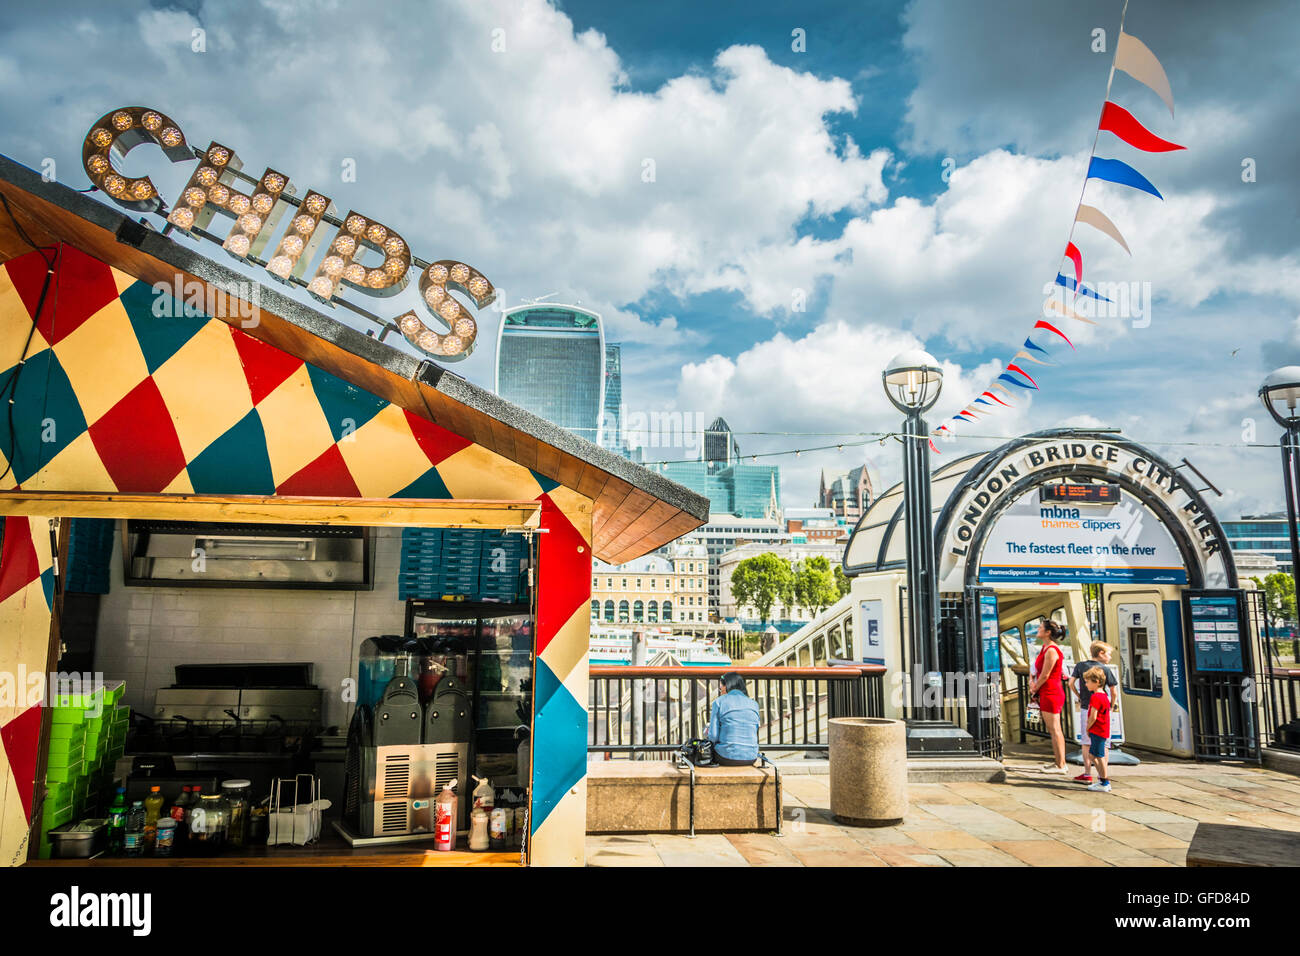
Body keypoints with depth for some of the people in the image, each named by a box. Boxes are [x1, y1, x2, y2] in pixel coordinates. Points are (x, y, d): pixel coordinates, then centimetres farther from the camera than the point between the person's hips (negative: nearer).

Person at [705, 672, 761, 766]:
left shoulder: (719, 702, -3)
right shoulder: (754, 704, 9)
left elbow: (713, 736, -7)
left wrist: (708, 734, 16)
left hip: (727, 758, -4)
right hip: (750, 759, 4)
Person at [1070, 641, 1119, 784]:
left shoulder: (1080, 665, 2)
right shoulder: (1105, 669, -7)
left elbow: (1071, 683, -3)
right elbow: (1113, 691, -7)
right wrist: (1112, 705, 9)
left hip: (1086, 708, 2)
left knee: (1086, 741, 10)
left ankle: (1087, 774, 9)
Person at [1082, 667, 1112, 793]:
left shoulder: (1095, 697, -18)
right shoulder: (1104, 696, 14)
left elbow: (1093, 717, -22)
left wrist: (1088, 728, -7)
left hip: (1097, 731, -10)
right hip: (1103, 731, 10)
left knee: (1099, 756, -3)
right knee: (1093, 754, 17)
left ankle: (1104, 783, 1)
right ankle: (1102, 778, 23)